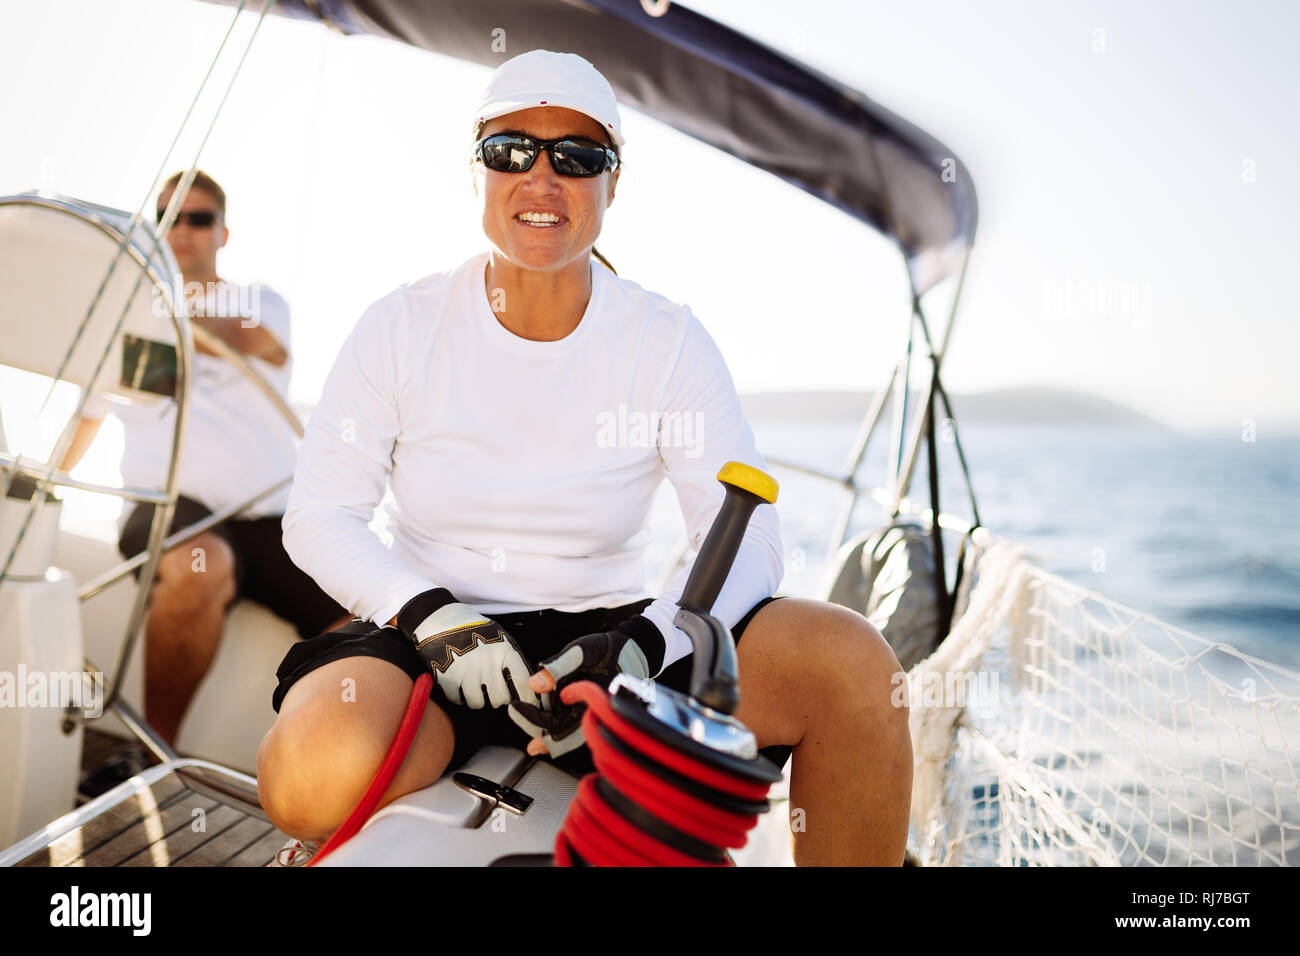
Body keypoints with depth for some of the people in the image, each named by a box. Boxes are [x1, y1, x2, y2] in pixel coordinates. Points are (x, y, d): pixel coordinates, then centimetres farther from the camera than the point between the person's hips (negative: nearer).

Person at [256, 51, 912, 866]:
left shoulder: (670, 342, -1)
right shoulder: (405, 326, -1)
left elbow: (746, 538, -6)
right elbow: (320, 515, -1)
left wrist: (644, 644, -26)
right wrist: (431, 614, -20)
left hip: (606, 637, 1)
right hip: (434, 639, 0)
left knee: (851, 657, -24)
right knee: (322, 767, -36)